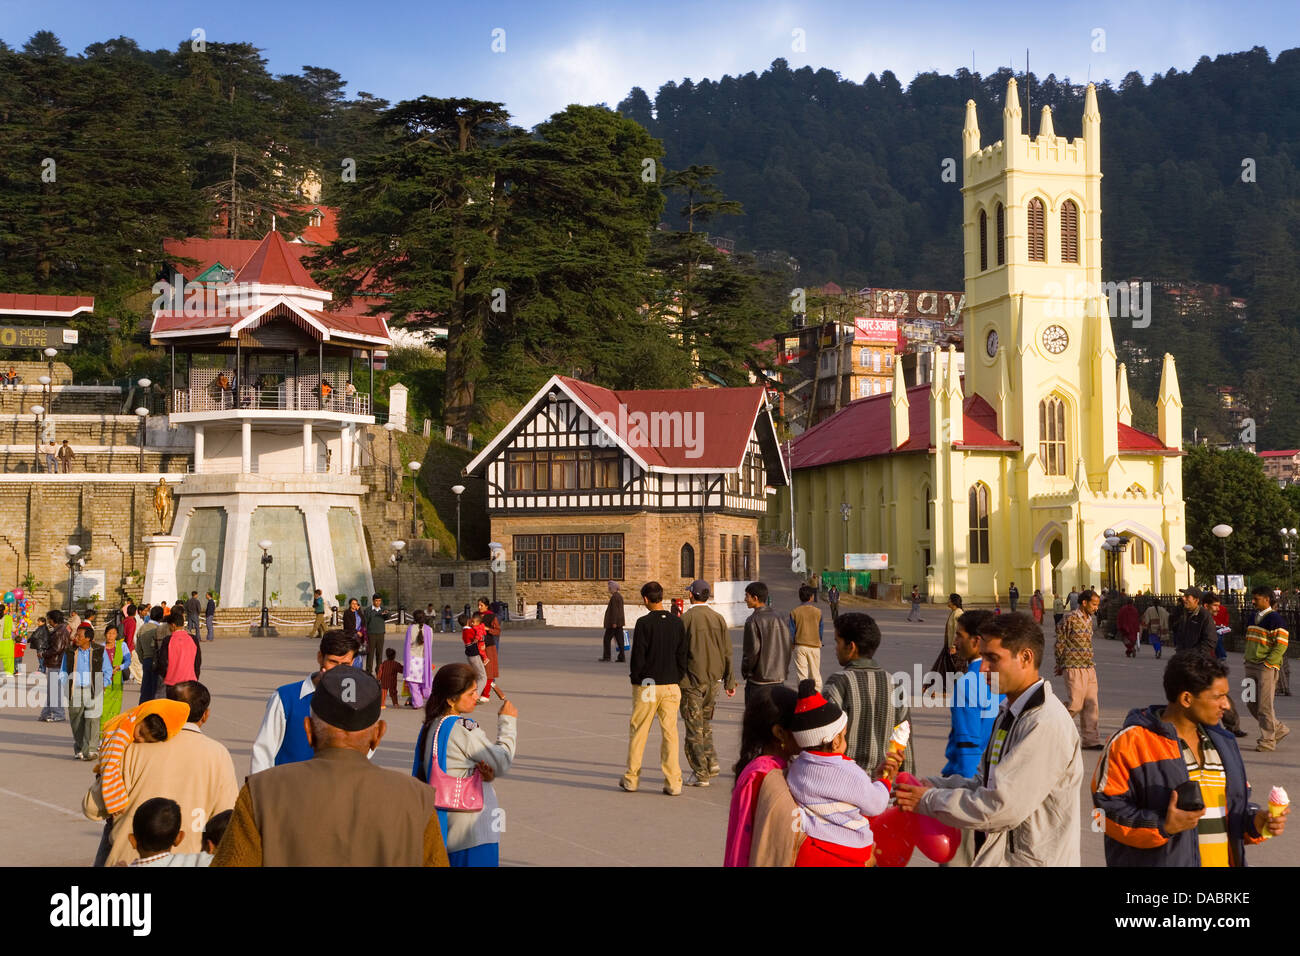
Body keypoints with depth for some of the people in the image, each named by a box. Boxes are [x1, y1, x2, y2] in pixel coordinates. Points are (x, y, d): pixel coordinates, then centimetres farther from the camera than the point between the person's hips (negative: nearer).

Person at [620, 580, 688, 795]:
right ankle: (673, 782, 1)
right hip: (671, 685, 3)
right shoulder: (677, 623, 2)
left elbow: (638, 656, -11)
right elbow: (683, 655, 5)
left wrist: (635, 678, 2)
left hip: (647, 685, -3)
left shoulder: (644, 623, -11)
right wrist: (677, 679, 12)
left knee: (638, 732, 9)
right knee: (670, 733, 5)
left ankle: (631, 778, 16)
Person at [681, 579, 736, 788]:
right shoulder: (719, 618, 4)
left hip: (691, 679, -5)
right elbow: (727, 652, 6)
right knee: (706, 721, 20)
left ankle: (700, 773, 4)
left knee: (694, 726, 2)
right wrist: (729, 681, 12)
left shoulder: (686, 618, -11)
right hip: (713, 678, 5)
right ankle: (712, 762, 9)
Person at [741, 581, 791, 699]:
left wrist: (745, 672, -2)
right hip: (779, 678, 6)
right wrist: (784, 669, 17)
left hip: (759, 680, -6)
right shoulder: (777, 618, 7)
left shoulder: (753, 621, -13)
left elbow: (752, 650, -15)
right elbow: (788, 646, 10)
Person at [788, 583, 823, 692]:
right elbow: (820, 630, 4)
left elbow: (792, 631, -3)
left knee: (801, 675, 1)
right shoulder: (818, 611, -3)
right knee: (815, 674, 10)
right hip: (815, 645, 1)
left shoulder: (794, 612, -5)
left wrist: (792, 644, 11)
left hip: (800, 645, -1)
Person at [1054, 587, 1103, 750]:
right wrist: (1060, 666, -4)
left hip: (1089, 668, 8)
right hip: (1074, 668, -8)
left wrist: (1091, 663, 18)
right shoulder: (1070, 619, -10)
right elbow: (1060, 643, -7)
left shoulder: (1089, 620, 14)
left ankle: (1090, 740, 8)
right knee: (1075, 705, -10)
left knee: (1091, 705, 4)